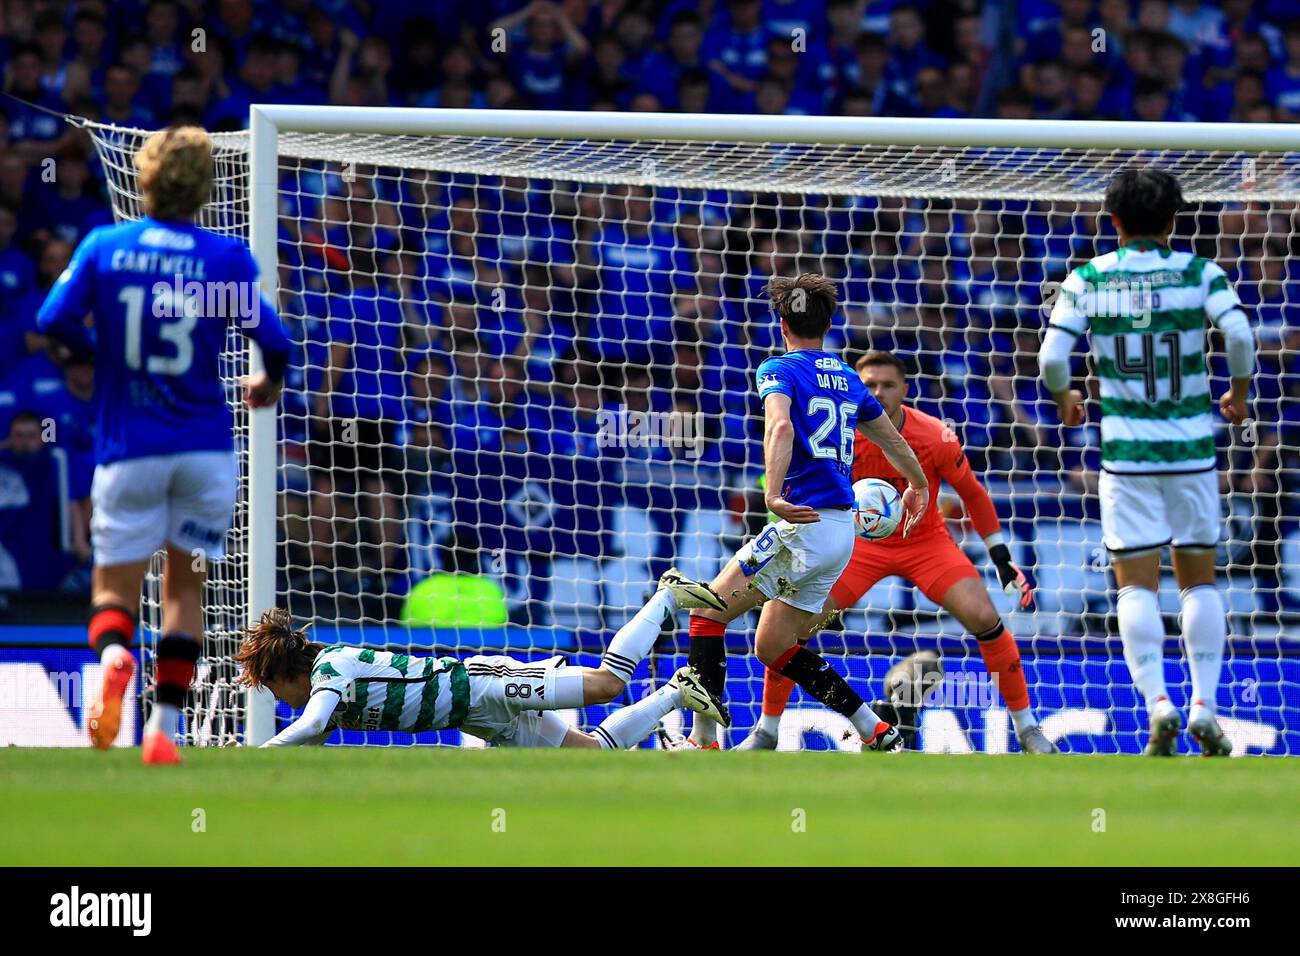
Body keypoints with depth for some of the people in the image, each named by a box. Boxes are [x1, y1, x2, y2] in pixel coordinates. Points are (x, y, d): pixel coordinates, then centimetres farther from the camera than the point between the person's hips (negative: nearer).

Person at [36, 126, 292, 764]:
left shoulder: (103, 247, -1)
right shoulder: (226, 257, -4)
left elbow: (55, 320, -9)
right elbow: (272, 340, -8)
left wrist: (96, 352, 12)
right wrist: (268, 384, 15)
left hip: (128, 448, 0)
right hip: (206, 446, 0)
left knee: (114, 587, 7)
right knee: (185, 584, 14)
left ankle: (114, 657, -28)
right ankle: (165, 727, 6)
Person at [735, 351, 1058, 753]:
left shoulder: (935, 437, -20)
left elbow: (972, 494, -4)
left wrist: (1001, 557, -3)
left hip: (926, 542, -1)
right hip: (862, 543, 1)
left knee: (985, 620, -18)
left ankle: (1027, 728, -1)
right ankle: (766, 731, 4)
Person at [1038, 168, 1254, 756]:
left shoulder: (1087, 280, 0)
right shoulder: (1198, 273, -1)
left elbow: (1052, 357, -6)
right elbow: (1239, 335, -15)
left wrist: (1065, 399, 15)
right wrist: (1239, 394, 3)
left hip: (1125, 449, 0)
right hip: (1192, 447, 0)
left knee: (1137, 584, 3)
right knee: (1199, 580, 12)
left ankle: (1157, 703, -13)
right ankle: (1204, 705, 3)